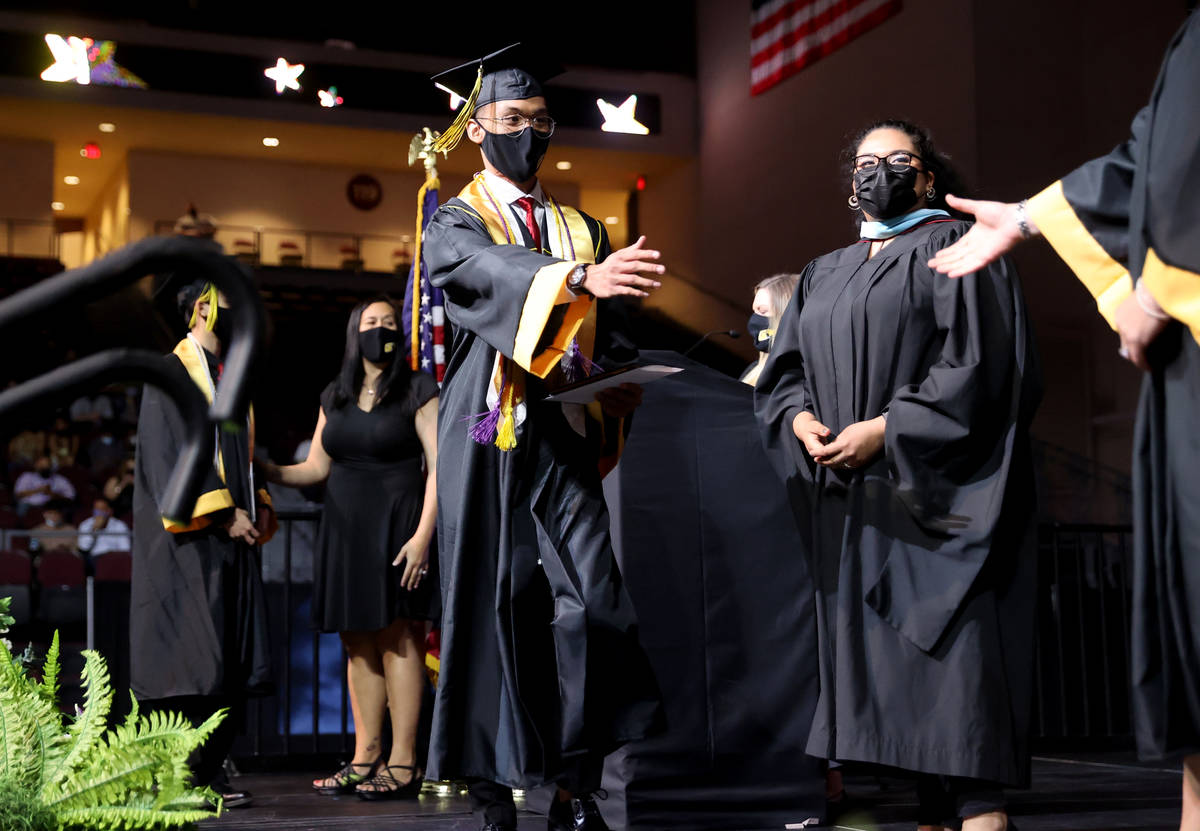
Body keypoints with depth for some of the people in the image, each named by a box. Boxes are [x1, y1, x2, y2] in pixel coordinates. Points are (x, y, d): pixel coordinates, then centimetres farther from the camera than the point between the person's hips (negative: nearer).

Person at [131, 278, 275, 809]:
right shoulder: (171, 374, -5)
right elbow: (168, 454, -14)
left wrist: (259, 507, 9)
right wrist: (223, 515, -18)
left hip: (232, 536, 8)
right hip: (190, 541, -8)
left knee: (232, 661, 4)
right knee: (193, 658, -10)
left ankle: (209, 770, 10)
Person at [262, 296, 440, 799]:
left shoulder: (416, 390, -1)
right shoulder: (335, 397, 14)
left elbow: (439, 467, -8)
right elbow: (316, 468, 15)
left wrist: (422, 534, -17)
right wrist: (263, 471, -2)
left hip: (396, 526, -5)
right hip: (345, 528, 6)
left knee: (399, 640, -7)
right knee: (359, 644, 7)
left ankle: (402, 765, -5)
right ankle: (365, 760, 12)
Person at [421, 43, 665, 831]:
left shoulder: (582, 229, 19)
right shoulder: (456, 222, 6)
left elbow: (605, 339, 18)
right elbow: (489, 273, -19)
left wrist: (620, 386, -3)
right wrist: (582, 277, -36)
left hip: (563, 440, 3)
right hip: (487, 439, -2)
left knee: (592, 600, -11)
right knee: (493, 604, -2)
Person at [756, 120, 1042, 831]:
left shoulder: (954, 249, 2)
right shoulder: (823, 275, 21)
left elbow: (977, 364, -10)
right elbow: (783, 371, 17)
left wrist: (885, 430, -17)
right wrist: (802, 419, -5)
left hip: (930, 494, -6)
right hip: (851, 502, 6)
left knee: (948, 648, -12)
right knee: (874, 655, 3)